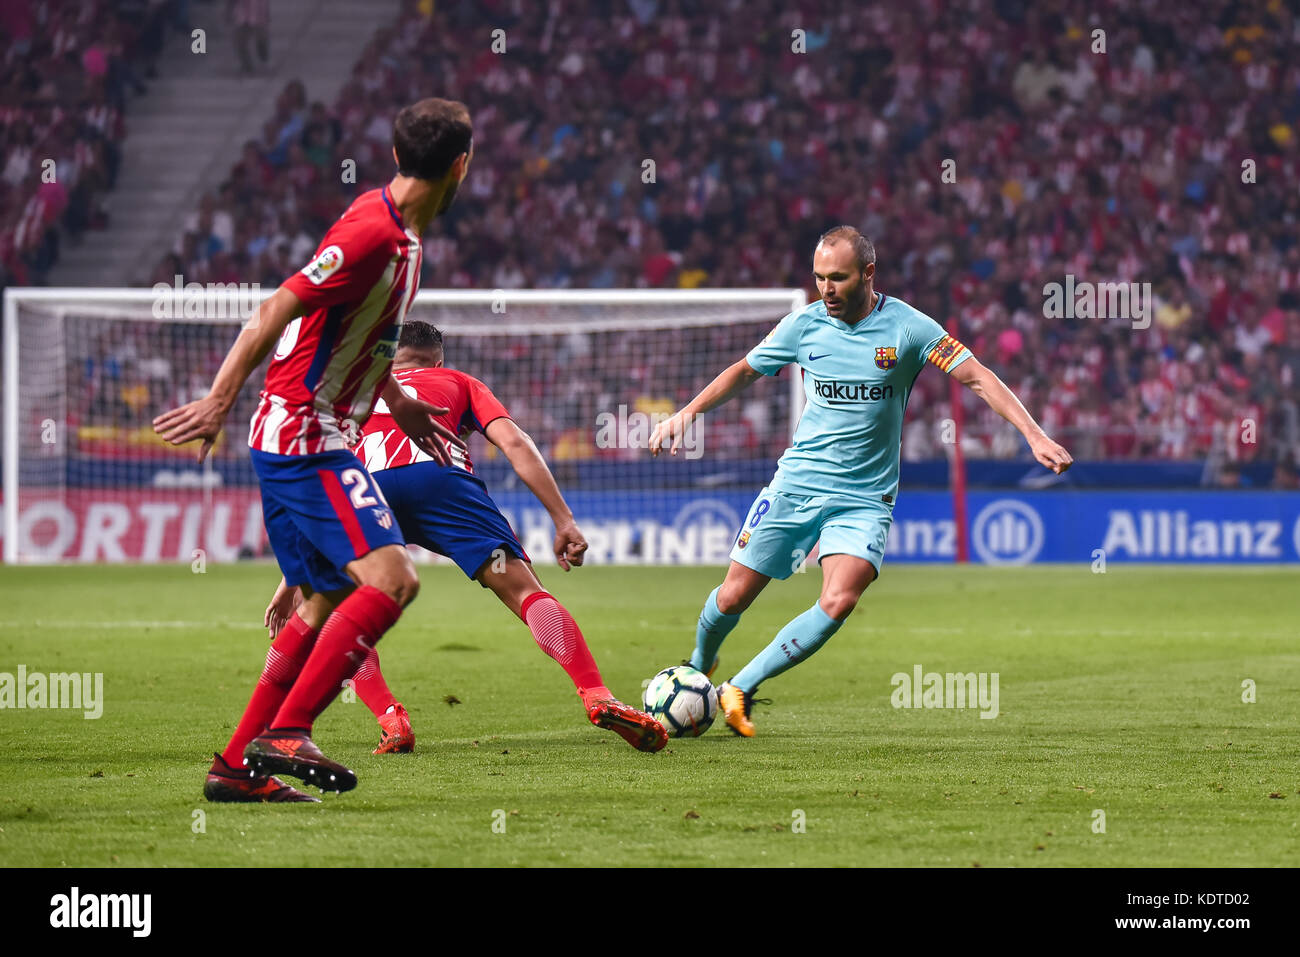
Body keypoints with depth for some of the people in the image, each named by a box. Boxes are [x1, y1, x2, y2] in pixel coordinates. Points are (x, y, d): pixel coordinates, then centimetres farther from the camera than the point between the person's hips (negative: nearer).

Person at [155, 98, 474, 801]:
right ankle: (284, 734, -21)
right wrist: (219, 402, -26)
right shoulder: (372, 231, -19)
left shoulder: (401, 232, 12)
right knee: (390, 578, -19)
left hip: (300, 438, 10)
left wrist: (396, 400, 27)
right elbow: (277, 311, -23)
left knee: (329, 600, 13)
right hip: (305, 435, -10)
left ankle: (238, 768, 15)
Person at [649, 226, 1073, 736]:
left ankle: (739, 690, -10)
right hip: (796, 483, 2)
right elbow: (744, 372, 15)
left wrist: (1034, 434, -19)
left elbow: (977, 377, -9)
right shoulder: (803, 325, -1)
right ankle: (698, 668, 33)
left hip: (864, 497, -2)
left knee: (838, 603, -23)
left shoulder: (907, 327, -9)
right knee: (734, 596, 1)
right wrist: (686, 414, 7)